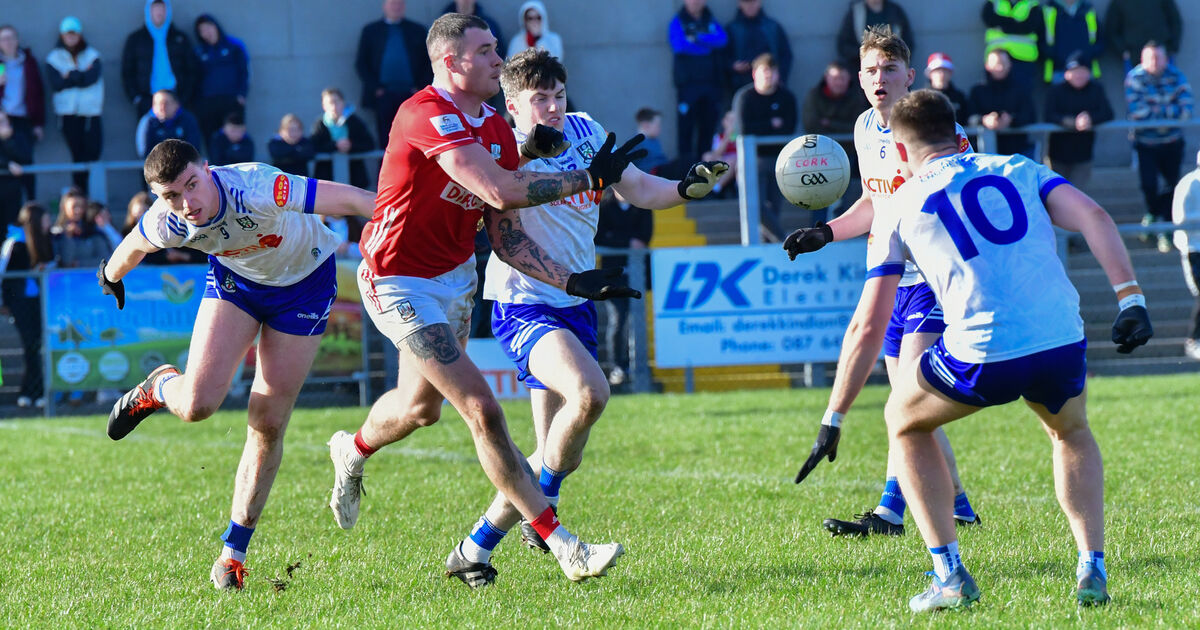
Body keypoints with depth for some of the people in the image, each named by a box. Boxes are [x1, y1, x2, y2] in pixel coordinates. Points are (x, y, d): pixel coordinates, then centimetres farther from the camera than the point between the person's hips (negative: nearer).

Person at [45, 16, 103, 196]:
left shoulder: (92, 56, 7)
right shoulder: (54, 58, 7)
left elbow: (92, 78, -10)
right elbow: (55, 84, -7)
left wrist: (70, 76, -5)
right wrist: (80, 76, -7)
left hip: (91, 113, 0)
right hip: (68, 113, 0)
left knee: (93, 152, -7)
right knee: (78, 155, -1)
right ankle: (81, 195, 2)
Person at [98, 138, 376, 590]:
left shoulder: (255, 190, -41)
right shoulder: (165, 224, -25)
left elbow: (348, 200, -38)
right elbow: (133, 247, 0)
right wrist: (111, 275, 20)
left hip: (304, 279, -2)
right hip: (235, 276, 2)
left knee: (268, 426, -4)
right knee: (197, 404, -16)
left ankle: (234, 552, 10)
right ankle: (159, 388, 22)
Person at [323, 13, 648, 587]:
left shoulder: (497, 130, 2)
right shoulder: (426, 115, -26)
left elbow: (507, 237, 4)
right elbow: (501, 192, -37)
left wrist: (570, 281, -8)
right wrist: (590, 179, -28)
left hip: (455, 275, 9)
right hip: (398, 282, -9)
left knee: (423, 405, 25)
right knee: (481, 410, -14)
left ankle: (352, 452, 58)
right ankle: (563, 546, -12)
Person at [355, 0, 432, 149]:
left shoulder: (417, 30, 13)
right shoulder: (371, 31, 12)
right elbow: (360, 63, 9)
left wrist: (421, 86, -1)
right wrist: (374, 87, -3)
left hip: (411, 93, 0)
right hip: (383, 96, 0)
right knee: (386, 142, -4)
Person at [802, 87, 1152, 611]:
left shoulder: (900, 209, 16)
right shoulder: (1019, 171, 21)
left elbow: (867, 330, 15)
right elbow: (1093, 217, 2)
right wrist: (1130, 297, -2)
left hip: (981, 356, -3)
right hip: (1062, 343, 3)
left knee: (904, 423, 27)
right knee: (1072, 434, 36)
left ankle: (950, 578, 17)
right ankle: (1092, 573, 20)